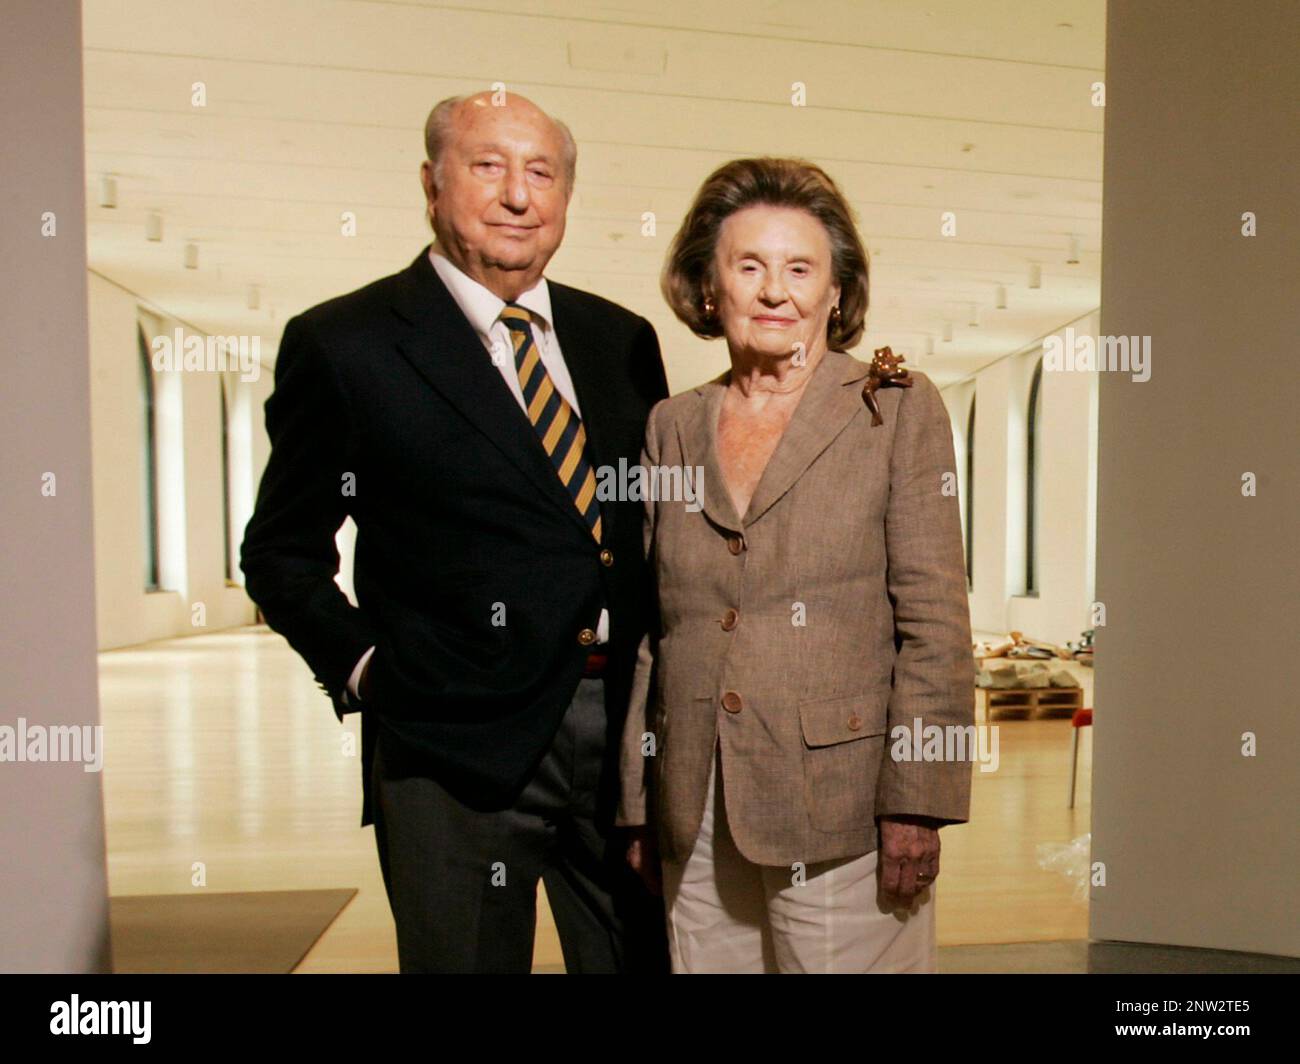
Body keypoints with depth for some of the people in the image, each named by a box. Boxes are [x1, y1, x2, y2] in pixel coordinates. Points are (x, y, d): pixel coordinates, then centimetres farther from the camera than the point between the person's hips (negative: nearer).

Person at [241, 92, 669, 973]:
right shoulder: (345, 345, -4)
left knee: (643, 957, 20)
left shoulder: (622, 338, 8)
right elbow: (283, 552, 3)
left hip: (629, 728, 5)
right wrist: (363, 668, -6)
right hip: (458, 745, -4)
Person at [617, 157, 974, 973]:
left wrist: (916, 803, -10)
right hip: (696, 819, 3)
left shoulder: (899, 409, 0)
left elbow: (936, 622, -5)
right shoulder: (672, 427, 8)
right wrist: (637, 808, 8)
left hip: (839, 813, -3)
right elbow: (652, 631, 8)